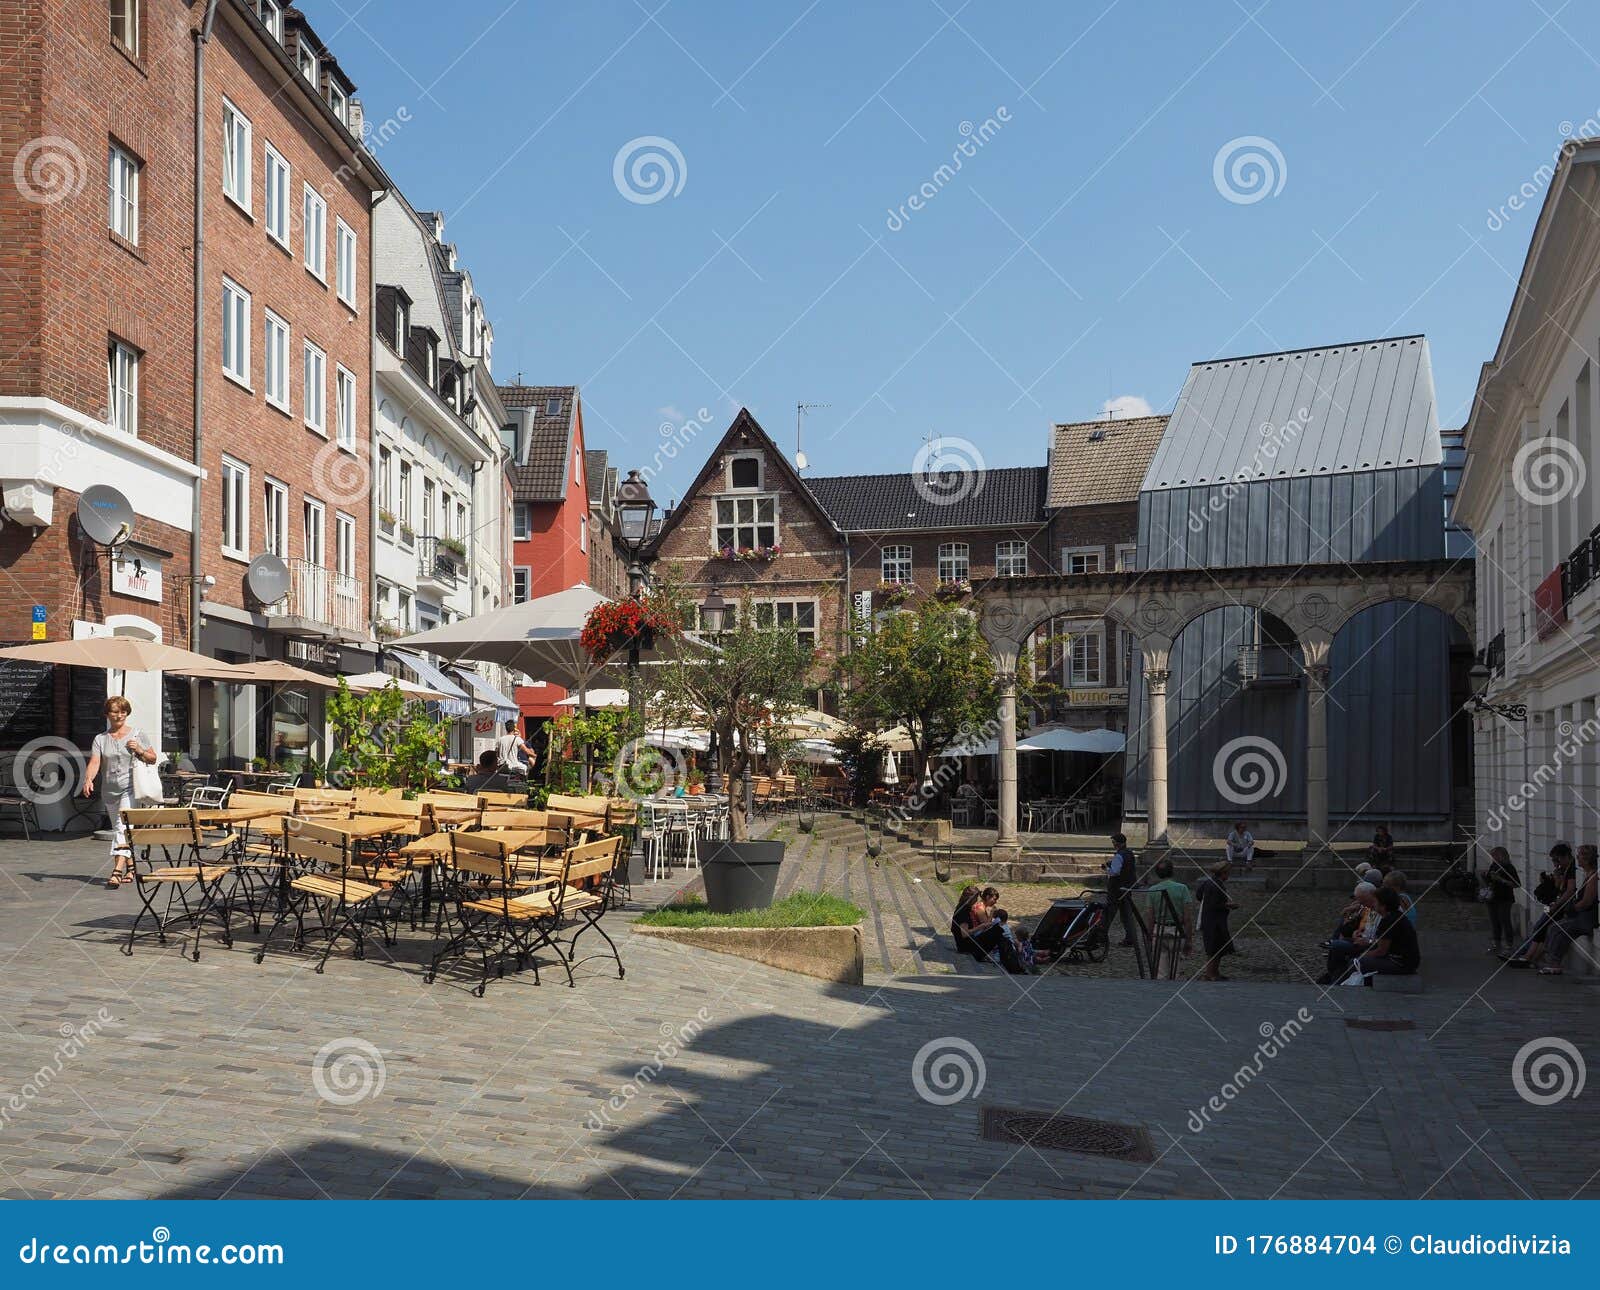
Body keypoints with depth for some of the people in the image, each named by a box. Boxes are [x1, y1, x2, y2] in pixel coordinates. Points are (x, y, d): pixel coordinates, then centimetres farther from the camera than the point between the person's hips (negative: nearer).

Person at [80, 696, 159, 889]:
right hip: (109, 791, 4)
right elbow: (94, 762, -5)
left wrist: (139, 751, -9)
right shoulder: (100, 739, 8)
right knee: (117, 829, 13)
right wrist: (88, 780, -23)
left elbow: (153, 759, 10)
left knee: (124, 828, -18)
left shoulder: (138, 735, 6)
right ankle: (130, 867, 26)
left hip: (131, 788, -4)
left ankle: (117, 871, -25)